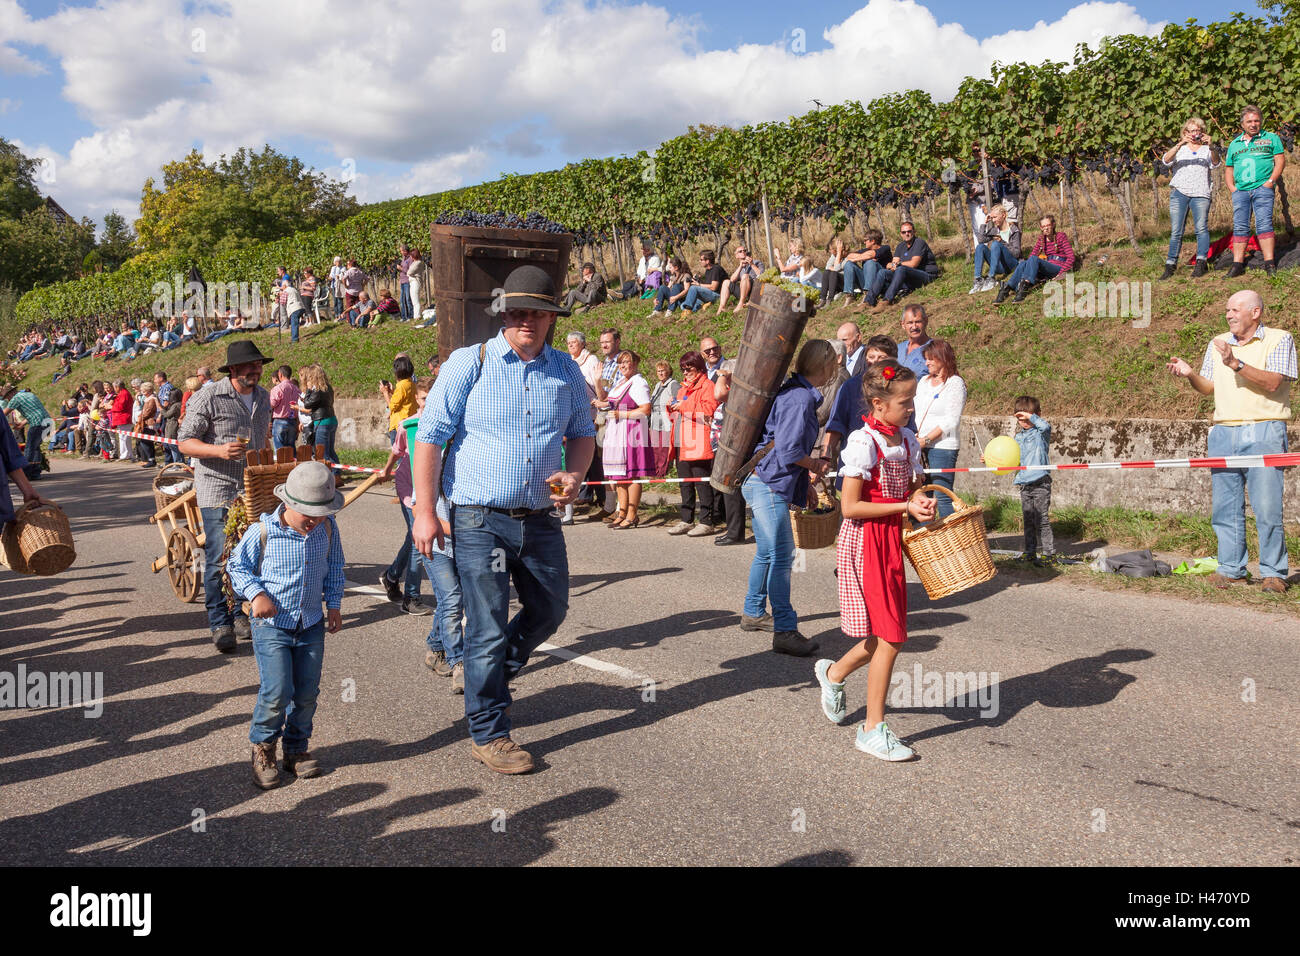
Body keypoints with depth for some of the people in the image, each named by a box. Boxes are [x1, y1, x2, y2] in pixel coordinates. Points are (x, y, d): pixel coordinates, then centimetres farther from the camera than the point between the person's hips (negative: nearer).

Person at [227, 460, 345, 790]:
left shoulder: (327, 528, -2)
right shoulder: (262, 531, -15)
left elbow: (334, 567, 13)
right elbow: (238, 566, -2)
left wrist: (334, 604, 7)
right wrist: (256, 593, -17)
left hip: (311, 625, 4)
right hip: (272, 625, -4)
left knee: (307, 691, 8)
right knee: (276, 692, -9)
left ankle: (297, 747, 28)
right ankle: (262, 745, 17)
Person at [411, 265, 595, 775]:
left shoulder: (567, 371, 6)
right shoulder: (469, 363, -6)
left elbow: (583, 433, 18)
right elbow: (430, 435, -6)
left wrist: (575, 474, -4)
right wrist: (424, 511, -10)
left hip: (541, 520, 5)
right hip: (481, 521, -5)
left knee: (549, 611, 18)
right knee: (488, 628, 0)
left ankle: (490, 676, 45)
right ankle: (488, 734, 16)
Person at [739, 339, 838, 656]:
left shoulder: (793, 392, 14)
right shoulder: (801, 397, -17)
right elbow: (788, 451, -23)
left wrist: (805, 481, 20)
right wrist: (815, 466, -5)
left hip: (763, 483, 10)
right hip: (769, 485, -10)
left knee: (767, 553, 20)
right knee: (781, 556, -9)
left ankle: (753, 613, 33)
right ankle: (785, 631, -7)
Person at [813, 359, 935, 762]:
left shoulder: (906, 440, 7)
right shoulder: (863, 442, -17)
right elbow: (851, 507, -18)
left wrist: (920, 500, -4)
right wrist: (906, 506, -18)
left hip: (892, 540, 8)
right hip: (864, 543, -8)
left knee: (885, 636, 12)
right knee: (889, 639, -6)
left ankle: (833, 673, 39)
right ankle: (873, 730, 7)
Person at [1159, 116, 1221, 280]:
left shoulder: (1207, 150, 17)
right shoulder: (1179, 149, 18)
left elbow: (1216, 163, -3)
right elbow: (1166, 160, -3)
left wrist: (1211, 146, -21)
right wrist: (1180, 144, -19)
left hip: (1200, 194, -1)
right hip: (1179, 193, 1)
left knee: (1201, 228, -14)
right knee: (1176, 230, -3)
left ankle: (1201, 263, -14)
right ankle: (1170, 265, -1)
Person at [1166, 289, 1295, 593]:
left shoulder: (1279, 340, 3)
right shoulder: (1217, 344, 17)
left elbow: (1272, 383, -11)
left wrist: (1236, 364, -20)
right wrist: (1190, 374, -3)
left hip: (1263, 433, -5)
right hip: (1223, 432, 5)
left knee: (1267, 508, -6)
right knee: (1224, 508, 5)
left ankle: (1273, 573, 2)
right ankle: (1231, 569, 12)